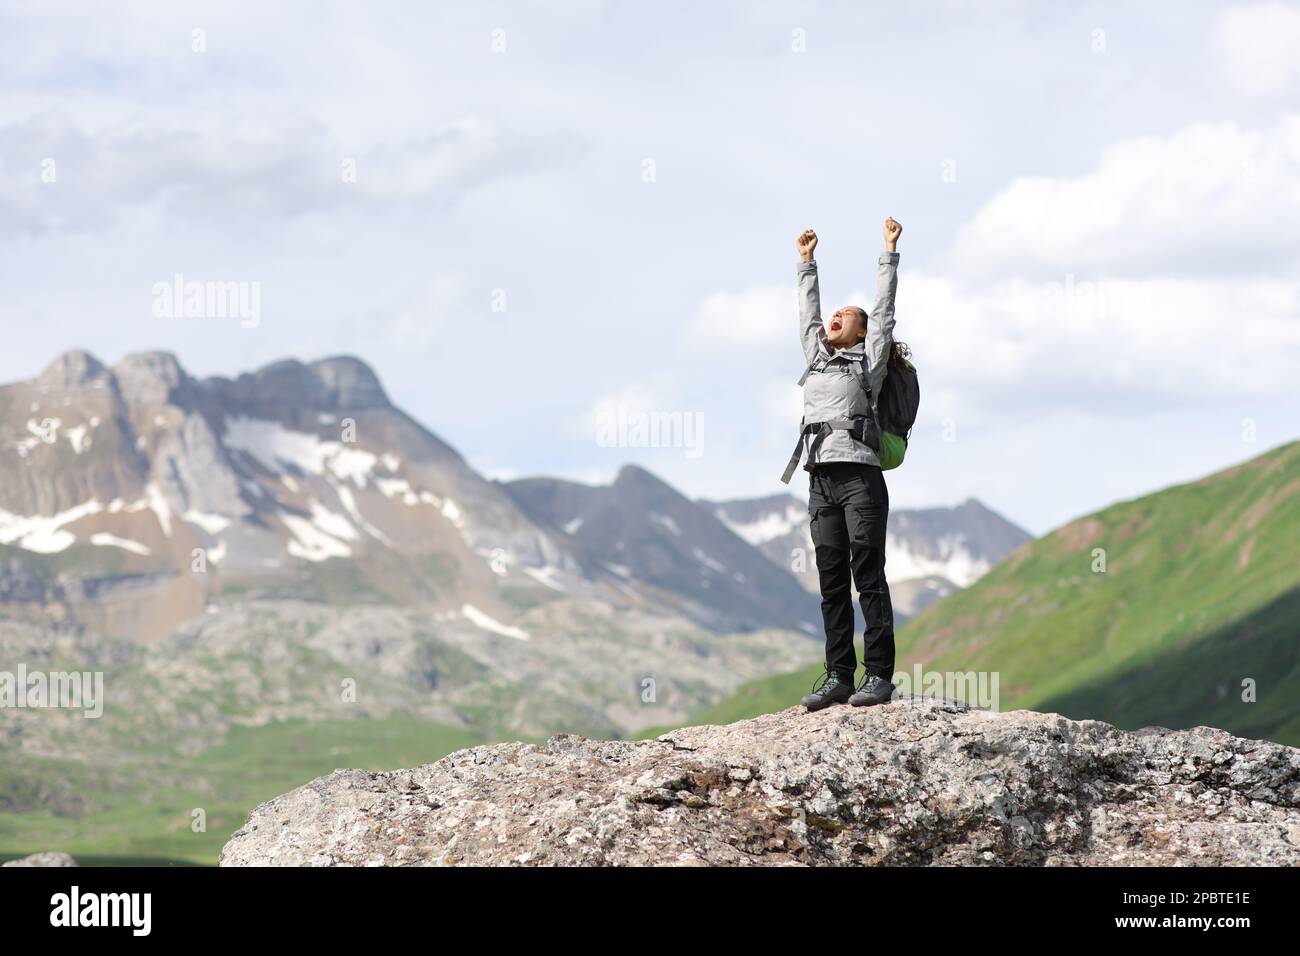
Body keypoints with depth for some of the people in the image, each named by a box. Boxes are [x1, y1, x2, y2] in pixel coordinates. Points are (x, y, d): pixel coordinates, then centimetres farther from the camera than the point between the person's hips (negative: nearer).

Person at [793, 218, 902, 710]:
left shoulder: (869, 359, 10)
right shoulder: (817, 355, 23)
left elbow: (884, 307, 8)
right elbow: (808, 310, 33)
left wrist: (890, 253, 10)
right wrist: (807, 263, 38)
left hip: (860, 476, -6)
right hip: (821, 480, 6)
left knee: (868, 577, -8)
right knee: (832, 582, 3)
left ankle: (878, 675, -10)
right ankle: (838, 676, 3)